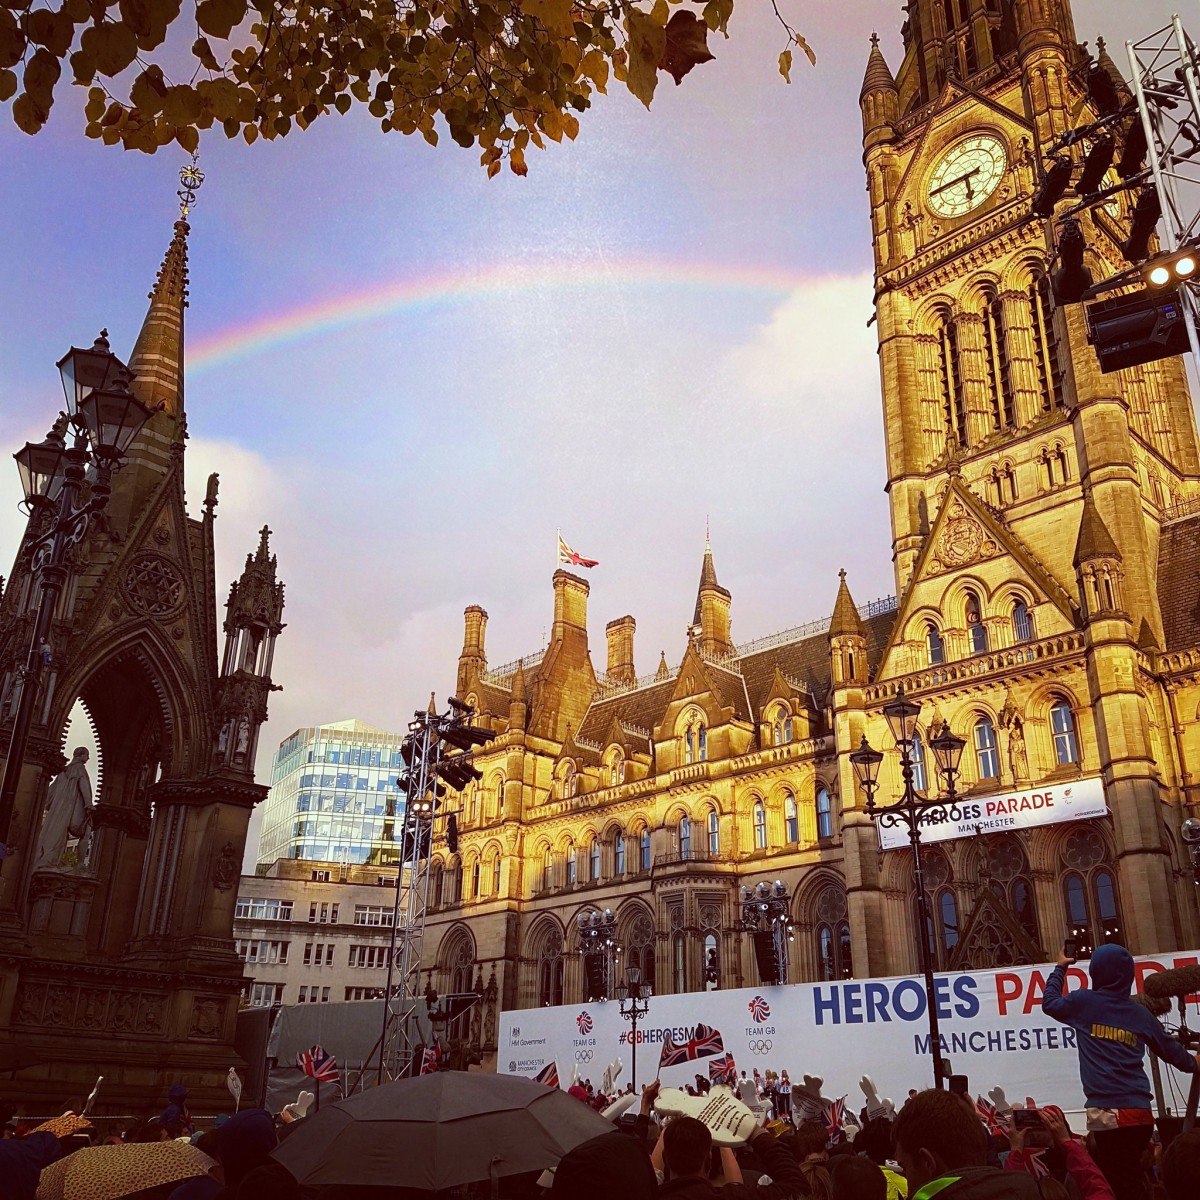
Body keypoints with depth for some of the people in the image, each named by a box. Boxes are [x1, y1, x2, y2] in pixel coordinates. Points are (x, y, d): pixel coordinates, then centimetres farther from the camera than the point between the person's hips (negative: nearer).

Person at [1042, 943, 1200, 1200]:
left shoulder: (1085, 1001, 1)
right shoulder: (1140, 1014, 11)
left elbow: (1050, 1003, 19)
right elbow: (1171, 1051, 23)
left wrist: (1060, 968, 30)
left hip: (1108, 1112, -4)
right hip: (1140, 1112, 4)